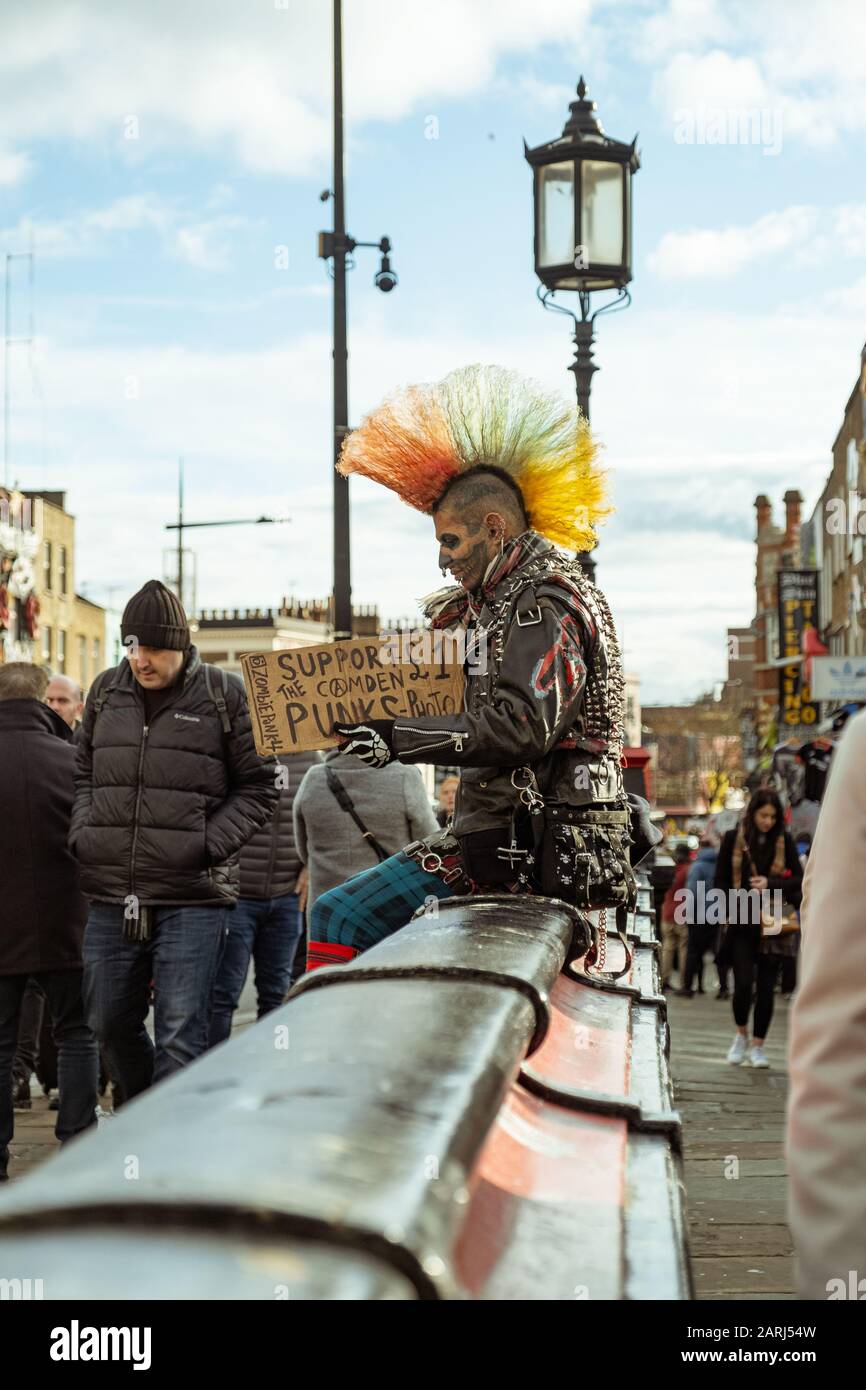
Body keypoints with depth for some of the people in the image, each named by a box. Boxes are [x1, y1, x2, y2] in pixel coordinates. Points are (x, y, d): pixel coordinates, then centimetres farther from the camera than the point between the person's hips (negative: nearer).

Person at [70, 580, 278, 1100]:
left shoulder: (224, 694, -1)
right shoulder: (106, 691, 11)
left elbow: (259, 787, 2)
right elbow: (84, 773, 22)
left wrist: (208, 846, -9)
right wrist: (82, 834, 5)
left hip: (192, 899, -5)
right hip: (112, 896, 5)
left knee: (180, 1038, -7)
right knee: (112, 1025, 14)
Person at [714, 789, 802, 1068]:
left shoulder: (784, 842, 4)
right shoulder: (733, 839, 2)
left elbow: (799, 880, 4)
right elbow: (721, 881, 5)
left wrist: (770, 884, -13)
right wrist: (734, 909, -7)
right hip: (742, 924, -1)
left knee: (766, 987, 2)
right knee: (744, 983, -10)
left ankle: (758, 1046, 13)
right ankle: (742, 1035, 15)